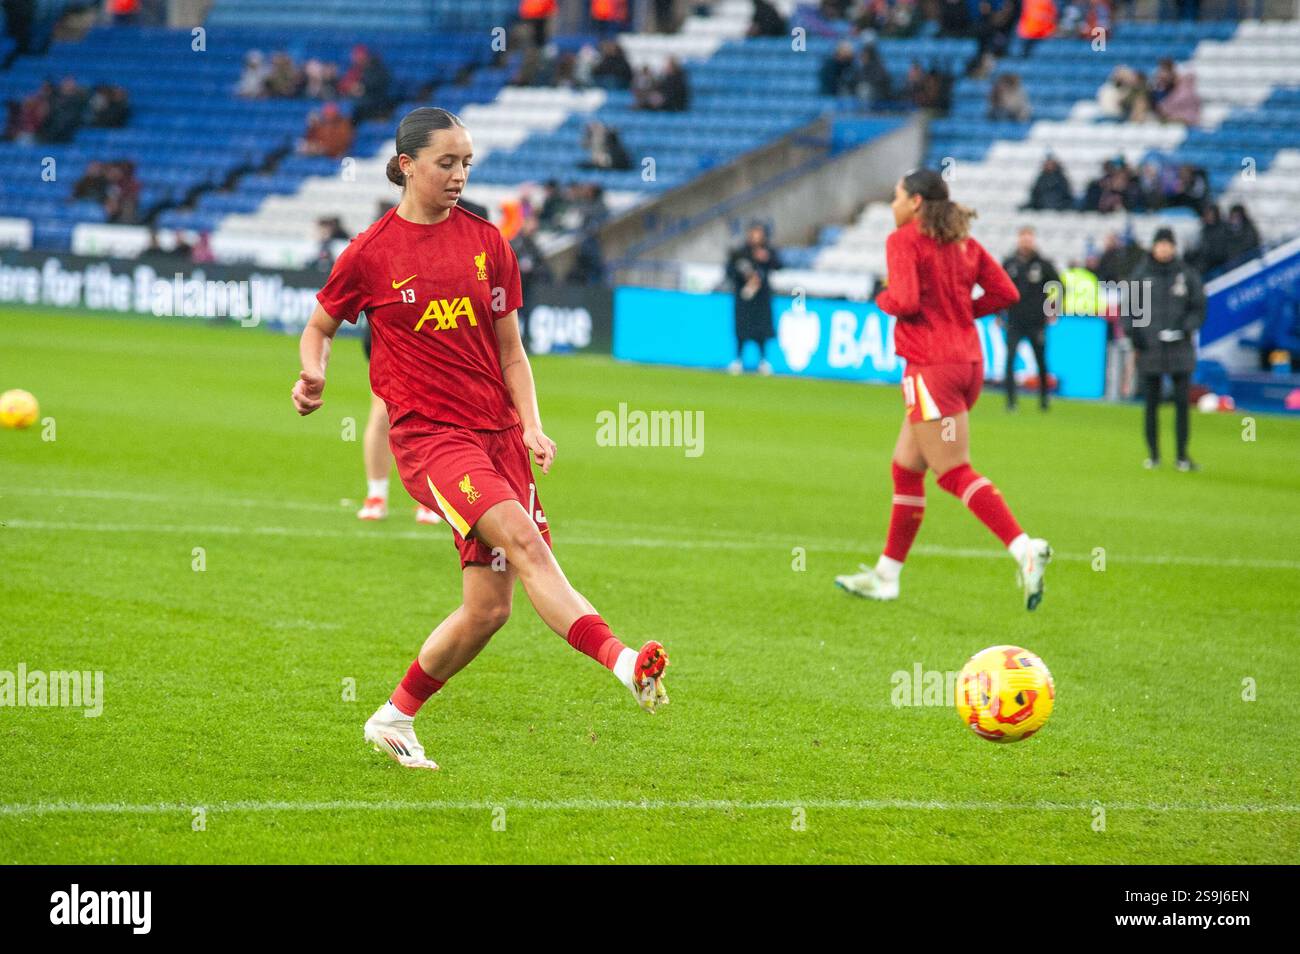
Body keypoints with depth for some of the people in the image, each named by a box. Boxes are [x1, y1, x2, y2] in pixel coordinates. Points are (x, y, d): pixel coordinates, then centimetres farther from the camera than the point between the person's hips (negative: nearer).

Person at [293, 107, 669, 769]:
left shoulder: (486, 242, 10)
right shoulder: (371, 253, 1)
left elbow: (509, 350, 14)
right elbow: (319, 327, 14)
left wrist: (531, 426, 1)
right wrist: (313, 375, -7)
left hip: (496, 432, 5)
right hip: (428, 434, -5)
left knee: (488, 609, 0)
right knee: (522, 537, -29)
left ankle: (394, 719, 20)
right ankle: (623, 663, -44)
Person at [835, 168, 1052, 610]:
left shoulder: (903, 241, -7)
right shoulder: (963, 242, 14)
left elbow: (905, 302, -19)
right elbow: (1005, 292, 8)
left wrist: (883, 300, 2)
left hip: (932, 366, -9)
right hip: (968, 361, 9)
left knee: (955, 473, -11)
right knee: (905, 469, 16)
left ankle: (1024, 549, -26)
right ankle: (886, 575, 21)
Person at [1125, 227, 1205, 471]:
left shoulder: (1187, 274, 3)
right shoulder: (1141, 274, 4)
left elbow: (1199, 307, 7)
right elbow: (1129, 307, 9)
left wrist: (1186, 328, -9)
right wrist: (1134, 333, -5)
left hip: (1179, 348, 0)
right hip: (1149, 349, 0)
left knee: (1182, 402, -3)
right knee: (1151, 403, 4)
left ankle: (1182, 455, 2)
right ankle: (1153, 454, 12)